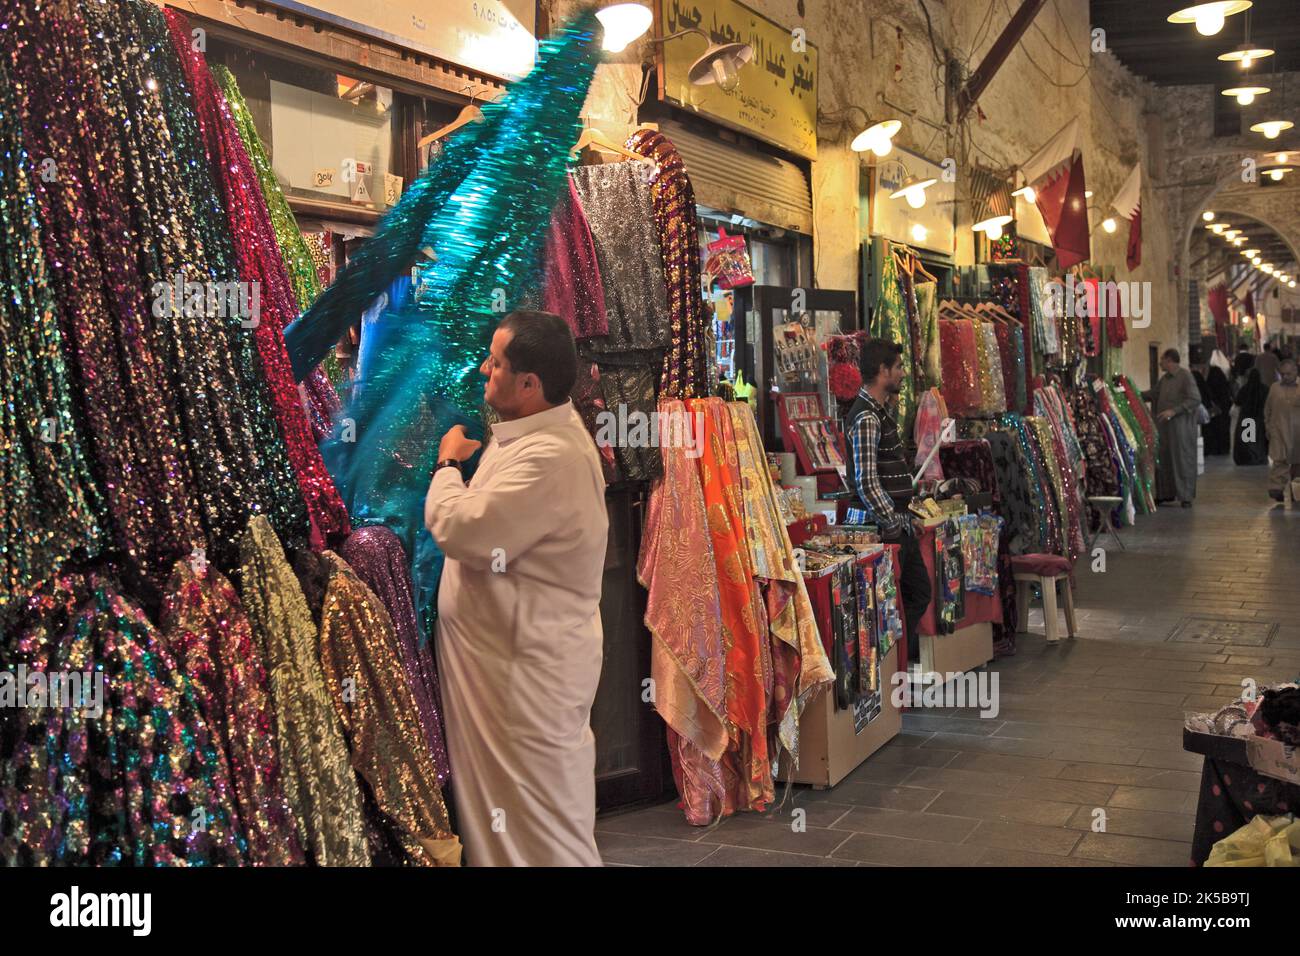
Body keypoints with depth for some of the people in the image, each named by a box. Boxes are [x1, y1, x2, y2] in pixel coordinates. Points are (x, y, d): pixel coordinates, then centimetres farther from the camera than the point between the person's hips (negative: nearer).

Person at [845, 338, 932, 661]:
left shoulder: (880, 411, 13)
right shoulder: (866, 418, -18)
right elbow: (867, 483, -23)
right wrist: (892, 526, -18)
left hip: (900, 523, 11)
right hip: (887, 528, -10)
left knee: (919, 592, 19)